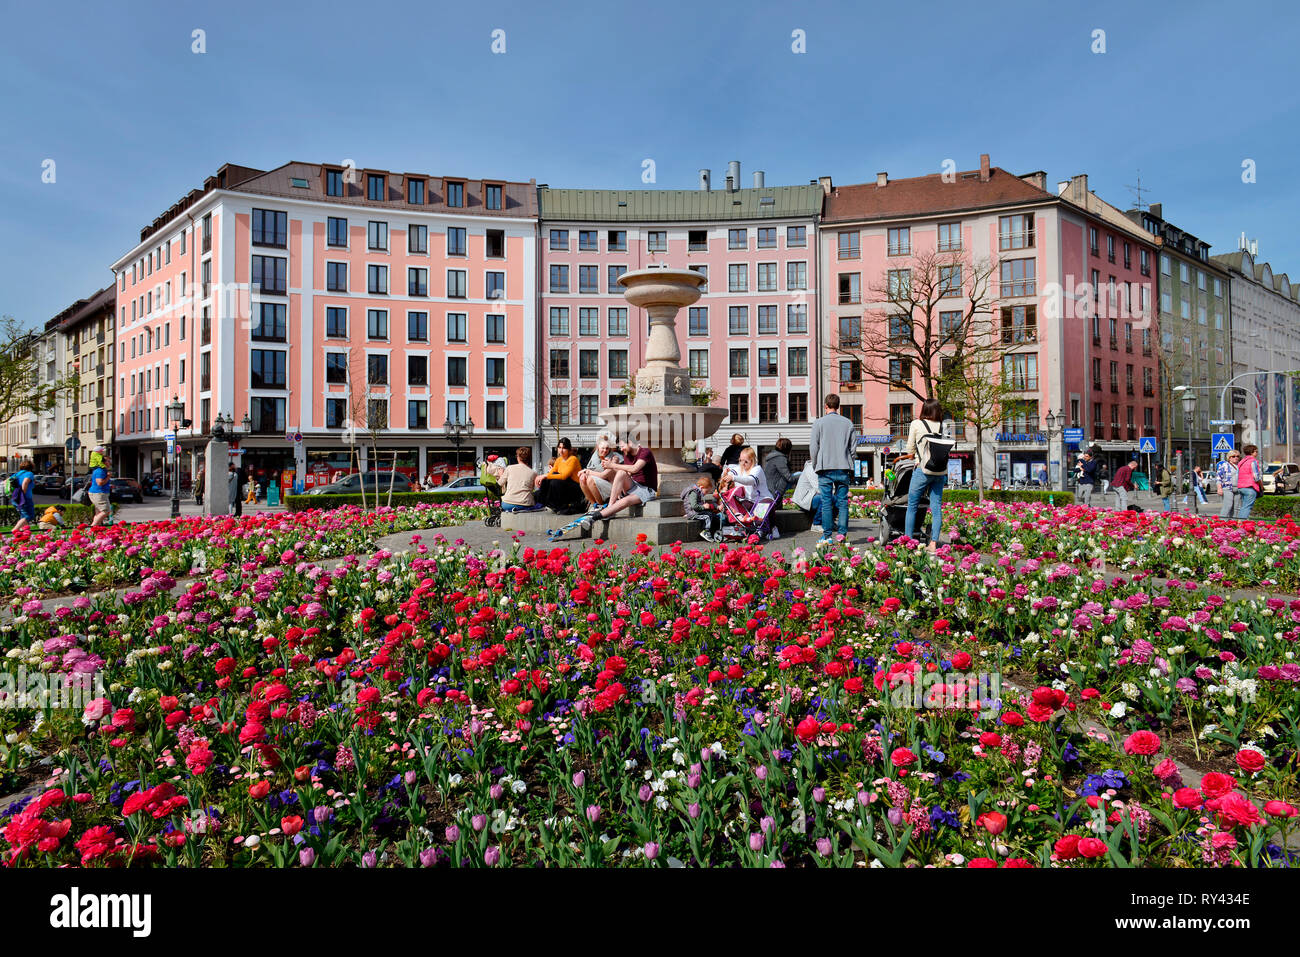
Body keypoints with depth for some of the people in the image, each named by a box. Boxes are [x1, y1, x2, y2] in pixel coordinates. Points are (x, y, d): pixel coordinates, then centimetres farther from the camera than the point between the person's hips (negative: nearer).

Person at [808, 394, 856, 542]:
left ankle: (827, 535, 0)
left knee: (826, 502, 0)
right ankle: (842, 534, 4)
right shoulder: (848, 423, 8)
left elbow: (813, 448, 0)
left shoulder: (819, 423, 0)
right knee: (843, 502, 5)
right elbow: (852, 448, 10)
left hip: (825, 469, -2)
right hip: (843, 468, 2)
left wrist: (816, 466, 11)